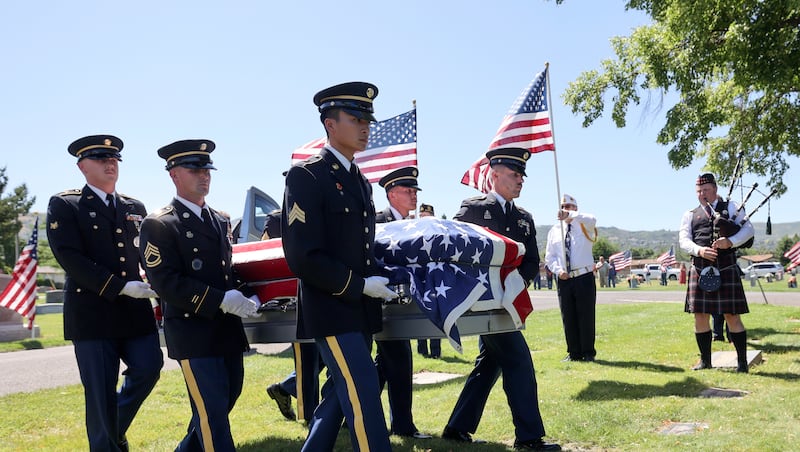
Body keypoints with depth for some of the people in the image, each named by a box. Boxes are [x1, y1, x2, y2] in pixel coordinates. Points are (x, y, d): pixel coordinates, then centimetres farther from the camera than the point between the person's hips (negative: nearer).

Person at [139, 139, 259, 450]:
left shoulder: (219, 220, 14)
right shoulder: (158, 225, -8)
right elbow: (165, 281, -17)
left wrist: (245, 297, 1)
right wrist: (221, 301, -23)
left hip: (228, 330, 7)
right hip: (194, 332, -7)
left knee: (228, 396, 17)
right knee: (212, 411, -4)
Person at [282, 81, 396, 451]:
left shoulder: (360, 181, 14)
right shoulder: (306, 175, -11)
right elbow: (302, 257, -18)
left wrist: (382, 278, 3)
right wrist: (360, 285, -16)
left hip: (361, 309, 8)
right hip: (332, 308, -8)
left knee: (340, 394, 15)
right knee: (364, 397, -9)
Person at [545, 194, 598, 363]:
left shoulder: (583, 226, 0)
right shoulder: (554, 230, 9)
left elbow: (591, 219, -26)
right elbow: (549, 256, 10)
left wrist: (570, 216, -43)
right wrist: (558, 270, -9)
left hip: (584, 277, -3)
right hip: (564, 279, 3)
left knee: (586, 316, 1)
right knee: (568, 318, 7)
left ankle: (588, 353, 13)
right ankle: (574, 353, 17)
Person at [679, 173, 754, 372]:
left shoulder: (730, 207, 11)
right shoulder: (690, 215, 14)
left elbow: (748, 229, 0)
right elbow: (684, 240, 2)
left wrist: (730, 241, -19)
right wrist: (700, 250, -18)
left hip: (726, 270, -2)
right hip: (700, 271, 2)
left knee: (732, 316, -2)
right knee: (700, 316, 3)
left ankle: (742, 362, 8)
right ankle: (705, 361, 16)